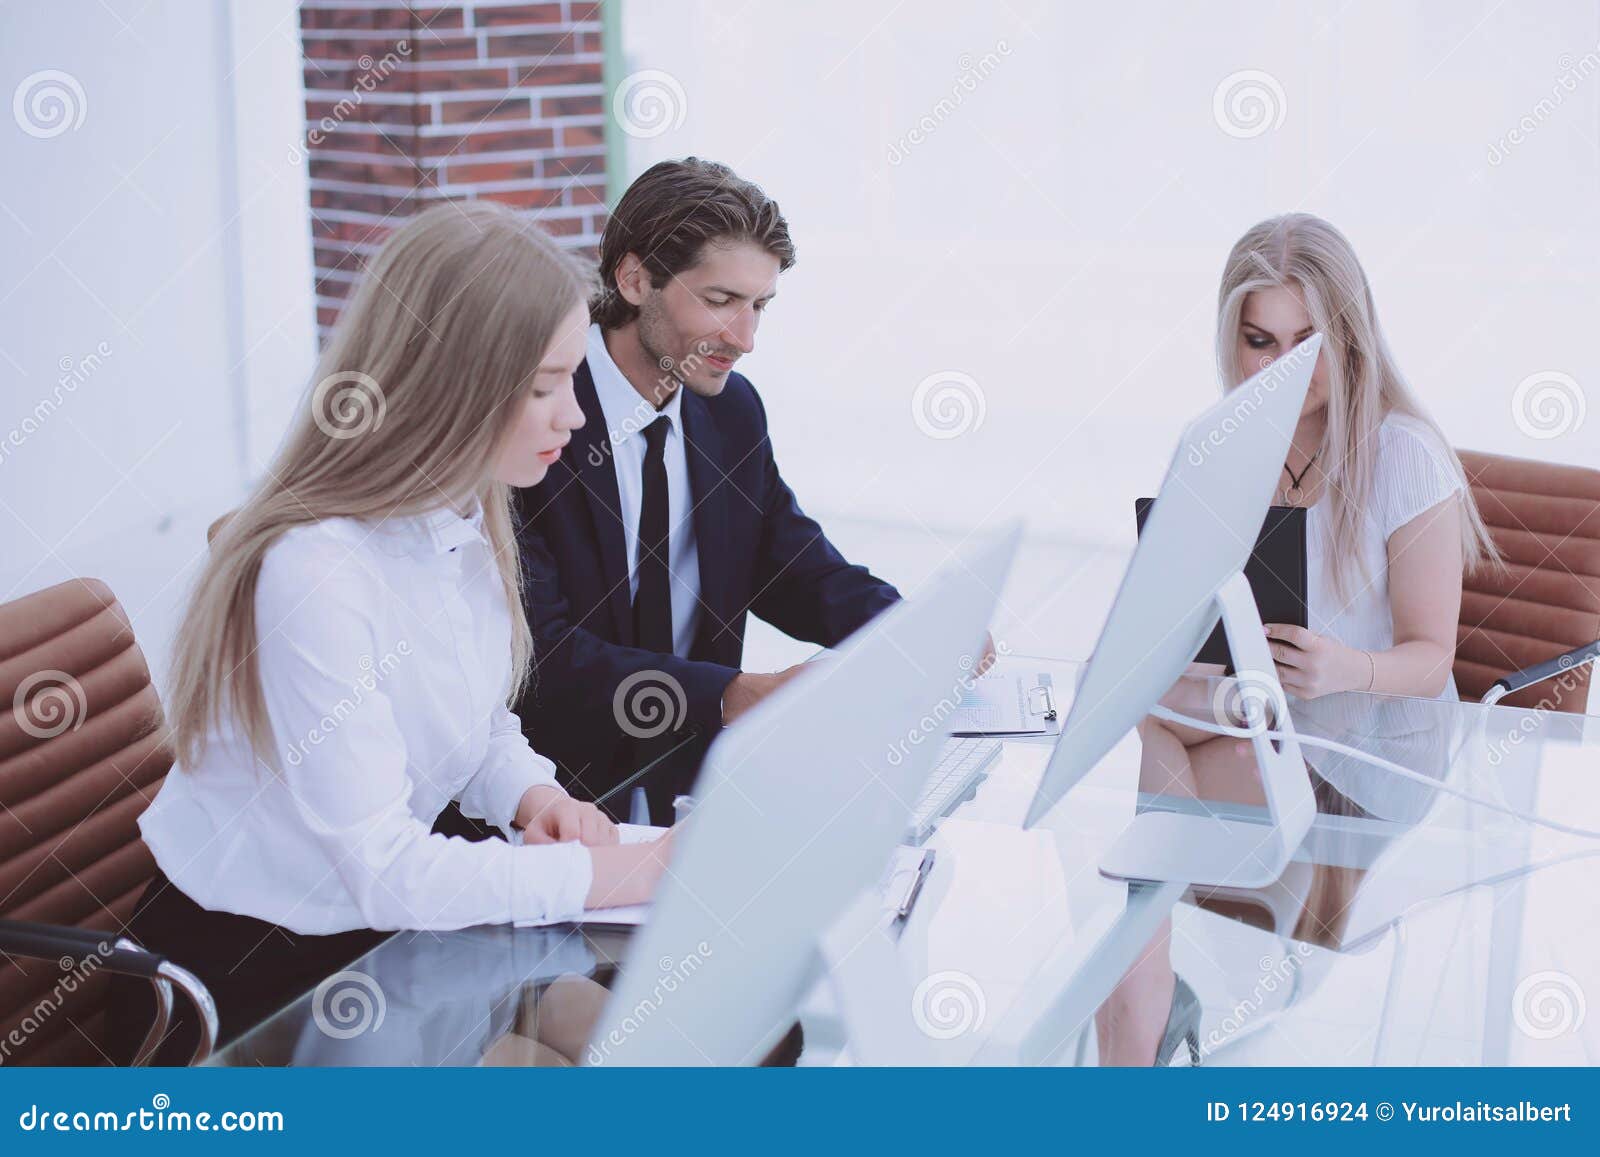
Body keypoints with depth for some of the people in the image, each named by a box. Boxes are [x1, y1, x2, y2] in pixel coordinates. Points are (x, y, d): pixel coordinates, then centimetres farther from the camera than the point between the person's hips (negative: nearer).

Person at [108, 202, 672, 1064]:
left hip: (377, 939, 8)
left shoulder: (469, 519, -1)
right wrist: (626, 873, -25)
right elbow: (388, 874, -28)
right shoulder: (317, 573, -28)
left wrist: (533, 797, -10)